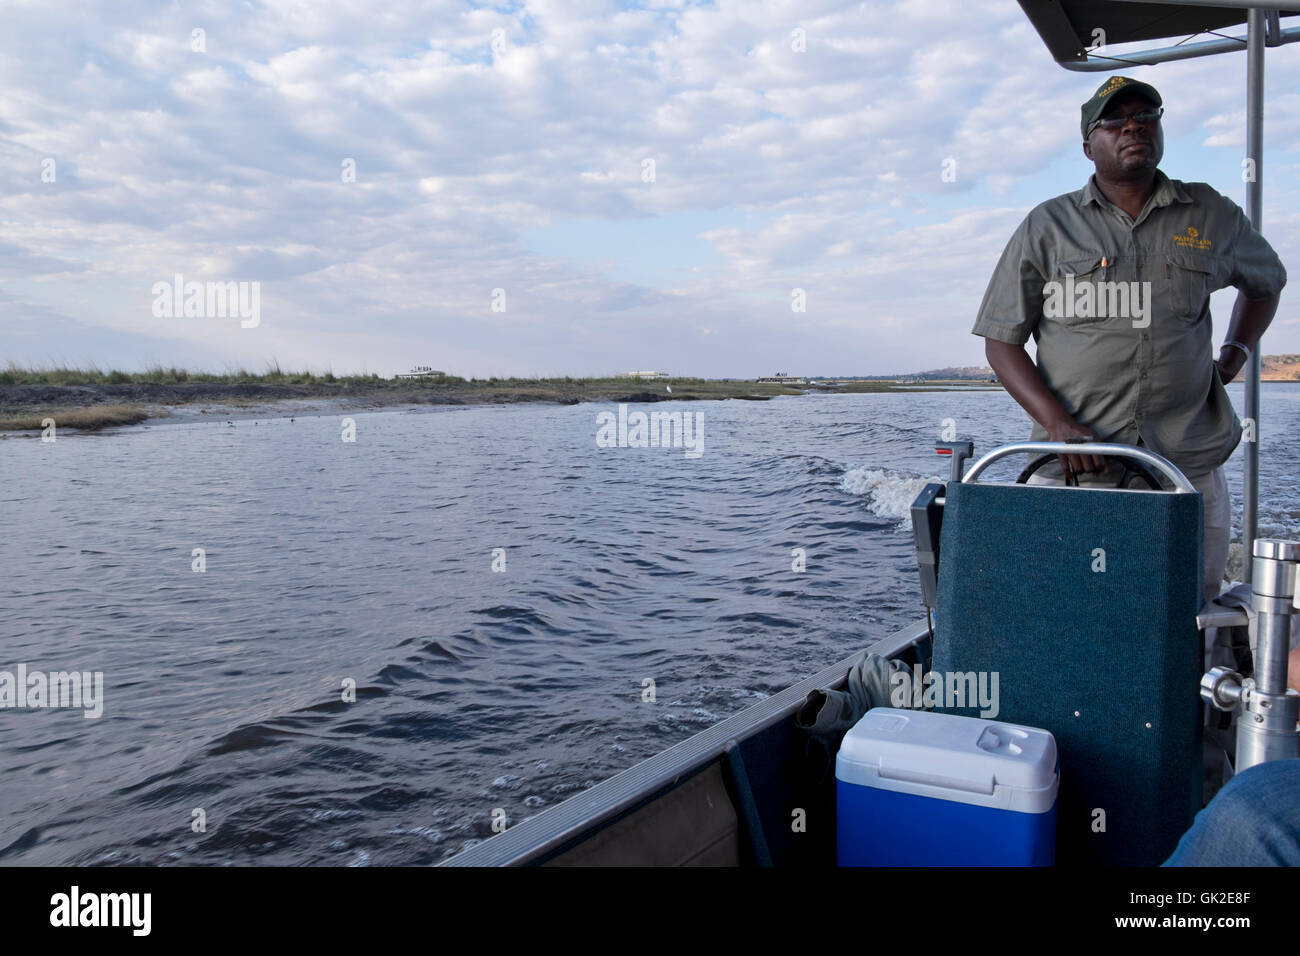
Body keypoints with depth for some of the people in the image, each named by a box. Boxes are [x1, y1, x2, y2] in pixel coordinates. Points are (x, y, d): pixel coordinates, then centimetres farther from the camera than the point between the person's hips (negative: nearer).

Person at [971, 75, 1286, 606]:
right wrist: (1060, 425, -11)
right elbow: (1001, 340, 2)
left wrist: (1237, 352, 14)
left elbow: (1267, 281, 33)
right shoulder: (1047, 226, 5)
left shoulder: (1212, 216, 12)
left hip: (1190, 468, 2)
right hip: (1073, 471, -2)